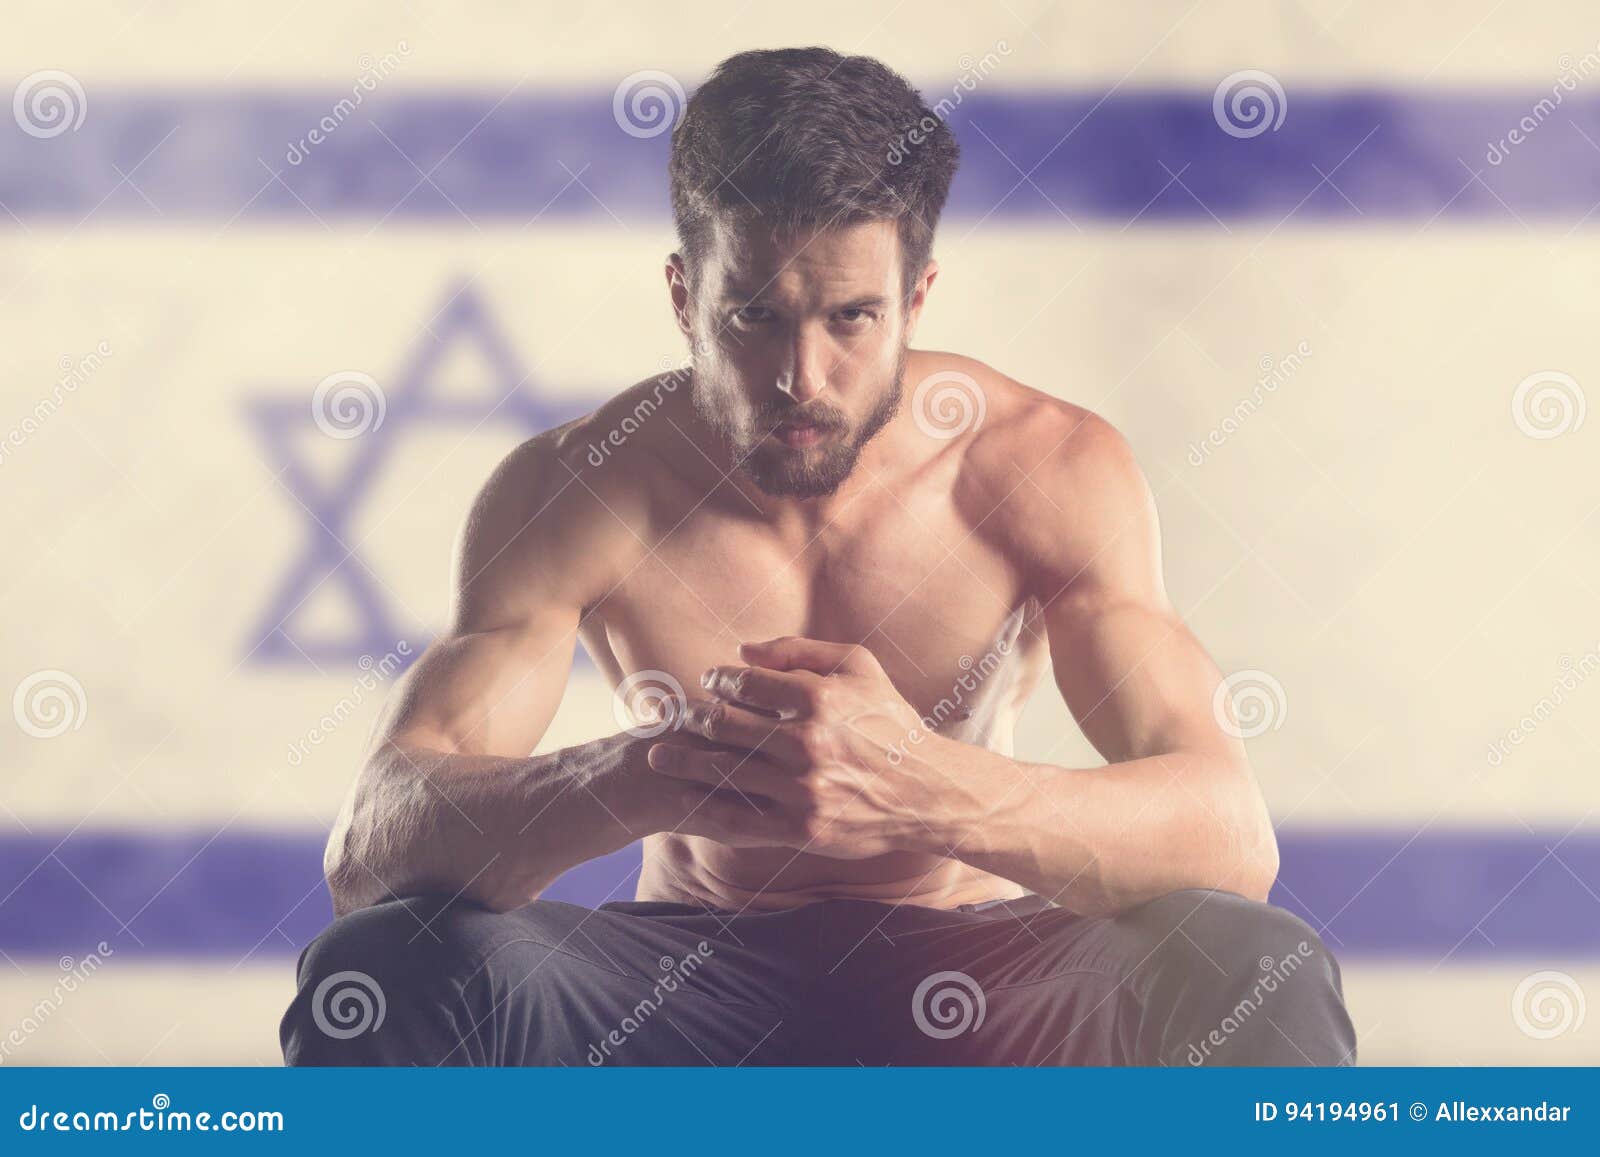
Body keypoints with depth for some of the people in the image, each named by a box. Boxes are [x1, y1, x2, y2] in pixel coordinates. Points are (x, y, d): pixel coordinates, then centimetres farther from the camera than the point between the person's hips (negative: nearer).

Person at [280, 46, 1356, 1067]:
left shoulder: (1052, 469, -12)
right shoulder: (577, 490, -12)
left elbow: (1230, 834, -25)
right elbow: (367, 849, -23)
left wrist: (928, 788, -46)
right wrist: (627, 783, -46)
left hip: (977, 984, 0)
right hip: (685, 999, 1)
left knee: (1258, 975, -31)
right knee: (376, 967, -28)